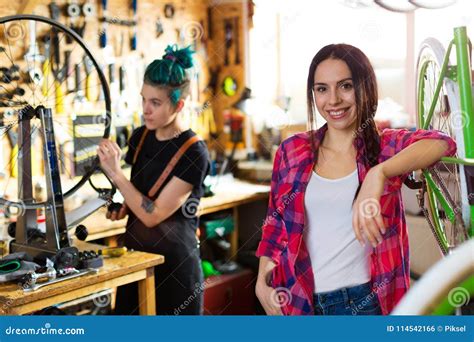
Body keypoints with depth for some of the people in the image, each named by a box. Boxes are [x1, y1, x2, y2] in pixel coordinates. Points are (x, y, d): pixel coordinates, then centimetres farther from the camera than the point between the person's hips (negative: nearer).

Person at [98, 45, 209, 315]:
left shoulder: (194, 153, -18)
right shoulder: (140, 137, 1)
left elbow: (153, 214, -20)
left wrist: (115, 172, -22)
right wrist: (122, 209, -1)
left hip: (174, 265, -6)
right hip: (135, 255, 6)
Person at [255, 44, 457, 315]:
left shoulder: (387, 147, -5)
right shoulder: (292, 151, 0)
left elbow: (441, 143, -26)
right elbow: (275, 224, 9)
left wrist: (378, 173, -41)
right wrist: (262, 283, 0)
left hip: (365, 301, -2)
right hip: (297, 301, 2)